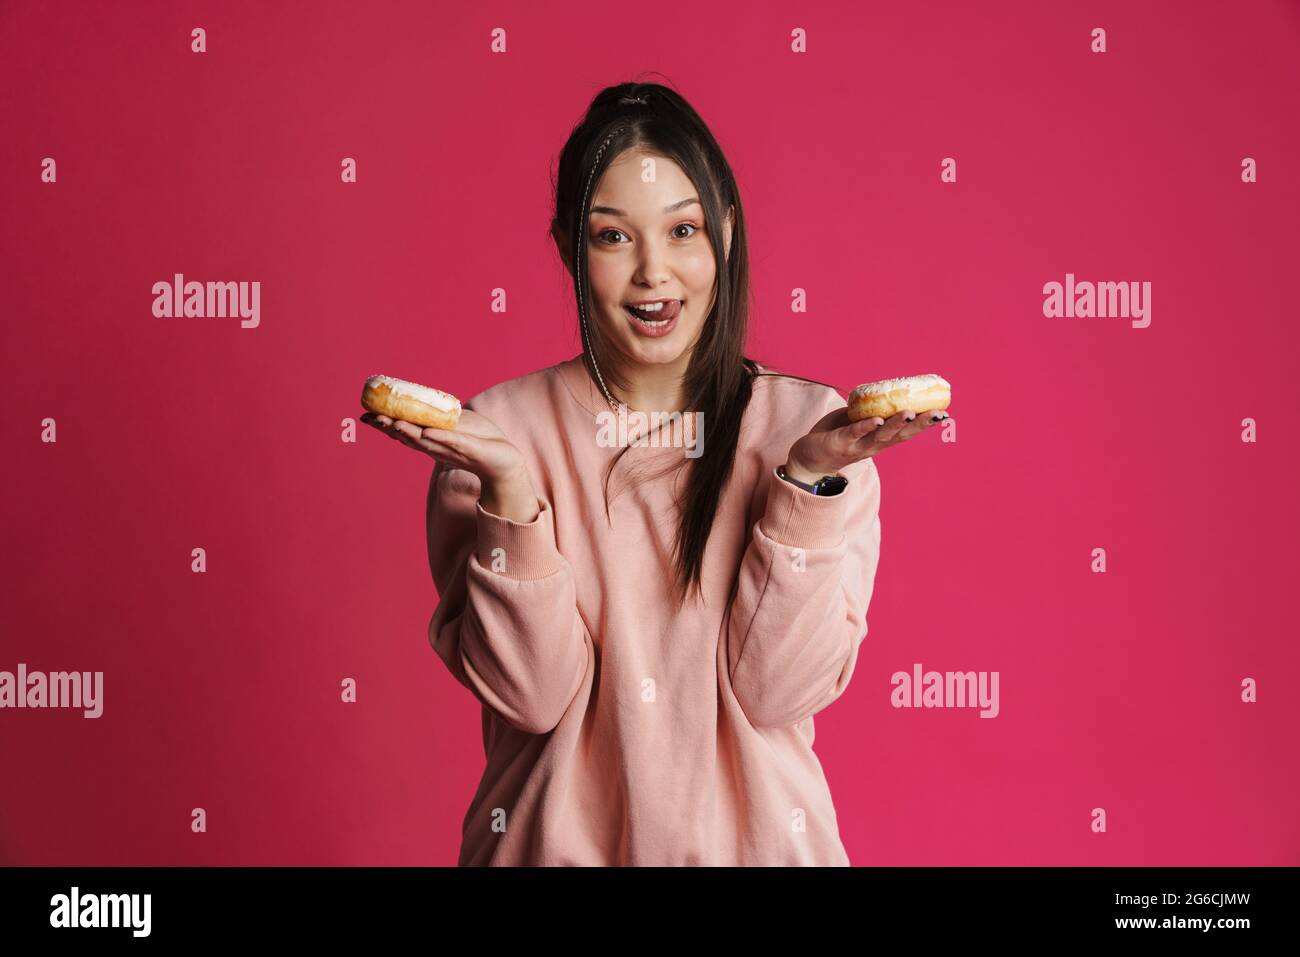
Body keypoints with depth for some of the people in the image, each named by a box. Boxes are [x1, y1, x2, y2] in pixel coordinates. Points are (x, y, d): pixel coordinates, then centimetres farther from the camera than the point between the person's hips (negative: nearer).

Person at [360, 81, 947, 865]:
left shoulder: (811, 425, -8)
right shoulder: (496, 430, -9)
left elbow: (778, 690, -14)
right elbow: (532, 695, -14)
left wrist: (808, 479, -23)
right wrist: (509, 490, -25)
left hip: (752, 832, 1)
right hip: (560, 837, 0)